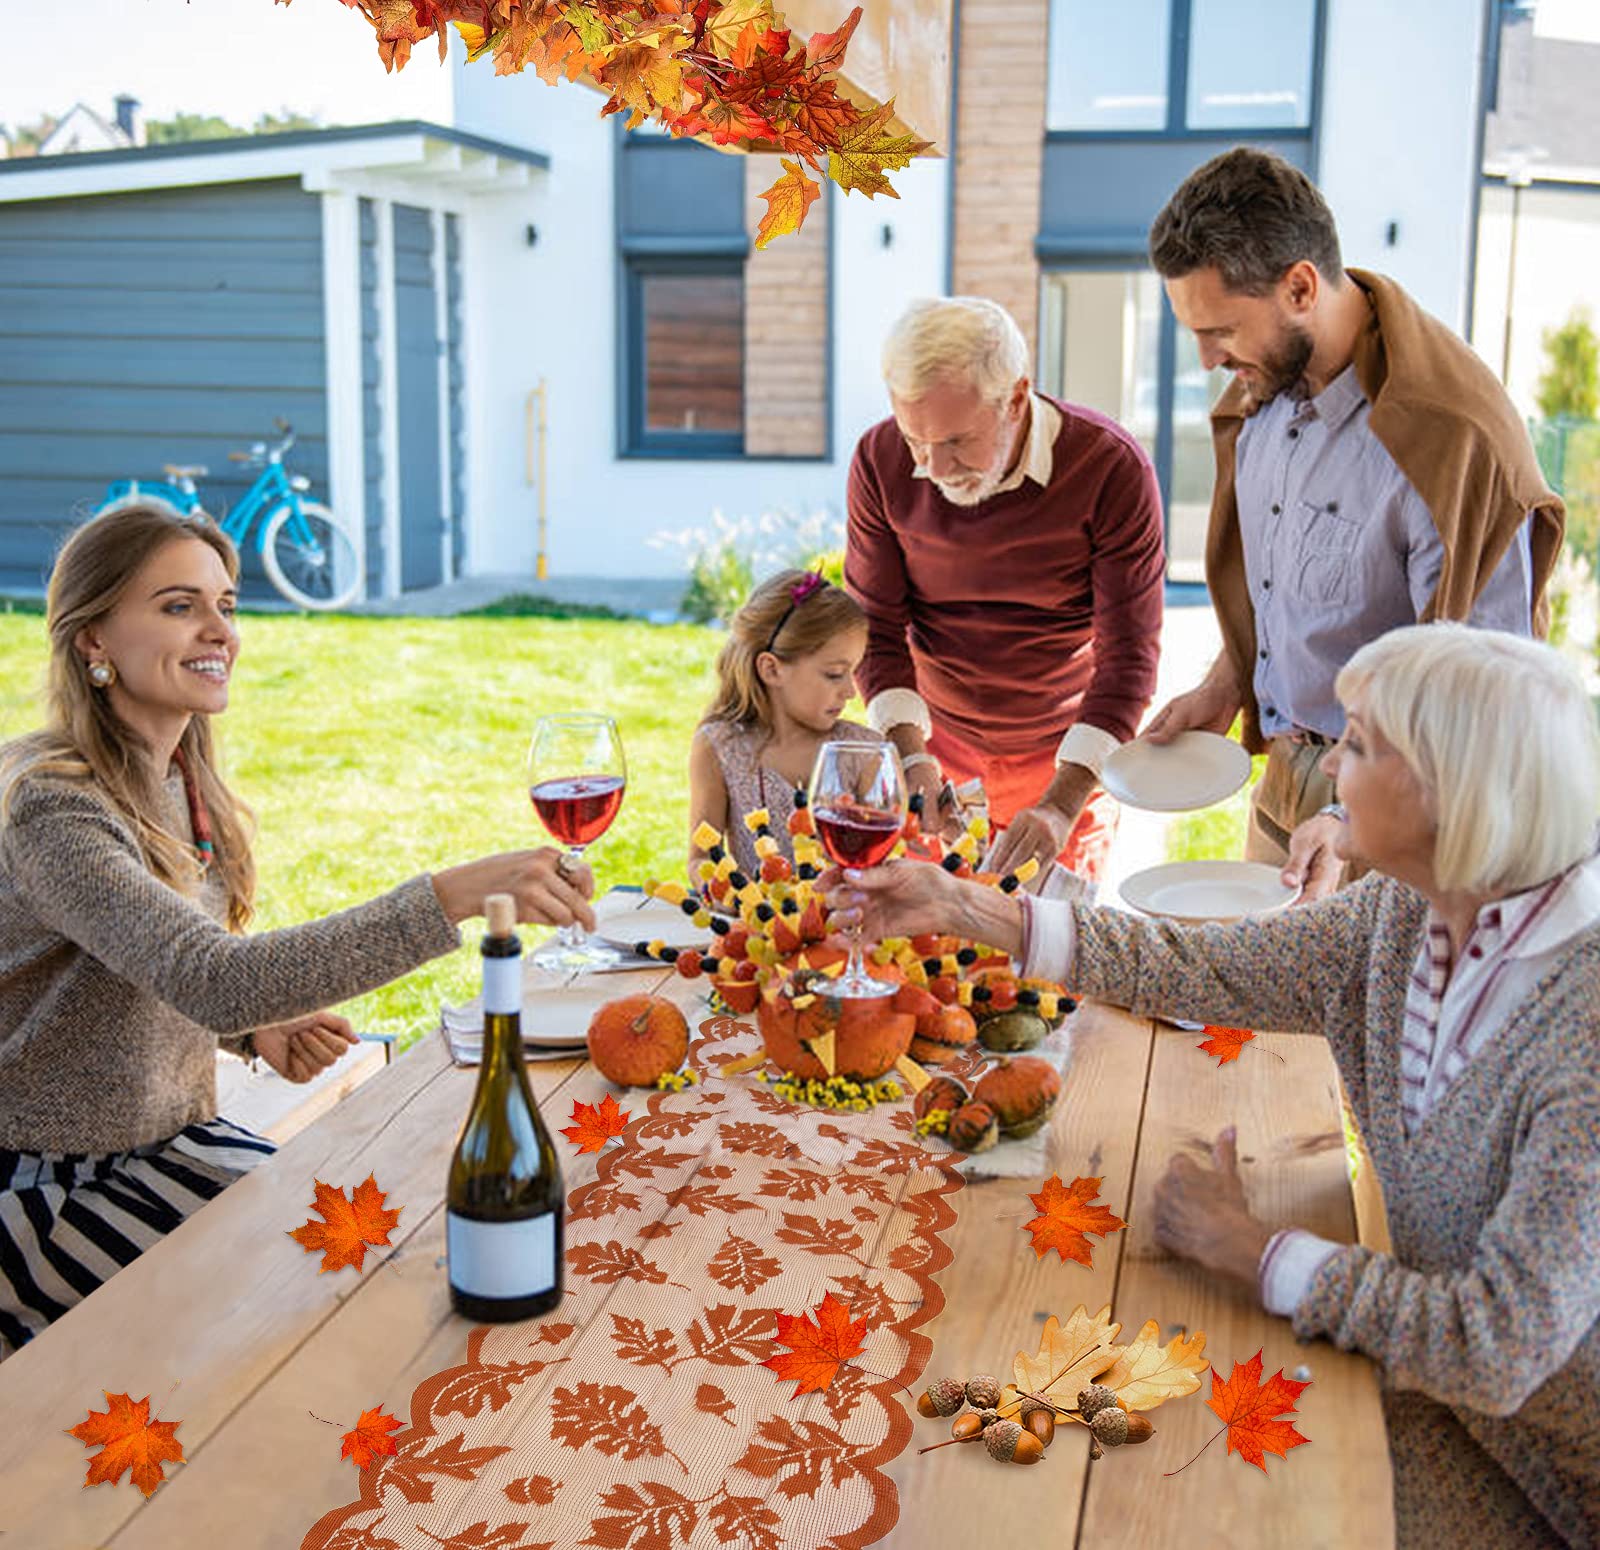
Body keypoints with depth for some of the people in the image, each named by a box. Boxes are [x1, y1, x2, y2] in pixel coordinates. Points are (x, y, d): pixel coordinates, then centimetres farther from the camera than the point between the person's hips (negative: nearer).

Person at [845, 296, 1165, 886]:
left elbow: (1129, 657, -20)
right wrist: (912, 756, -21)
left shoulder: (1112, 468, -21)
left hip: (1065, 759, -2)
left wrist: (1062, 804, -30)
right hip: (940, 746, 2)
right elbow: (877, 631, -5)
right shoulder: (880, 462, -13)